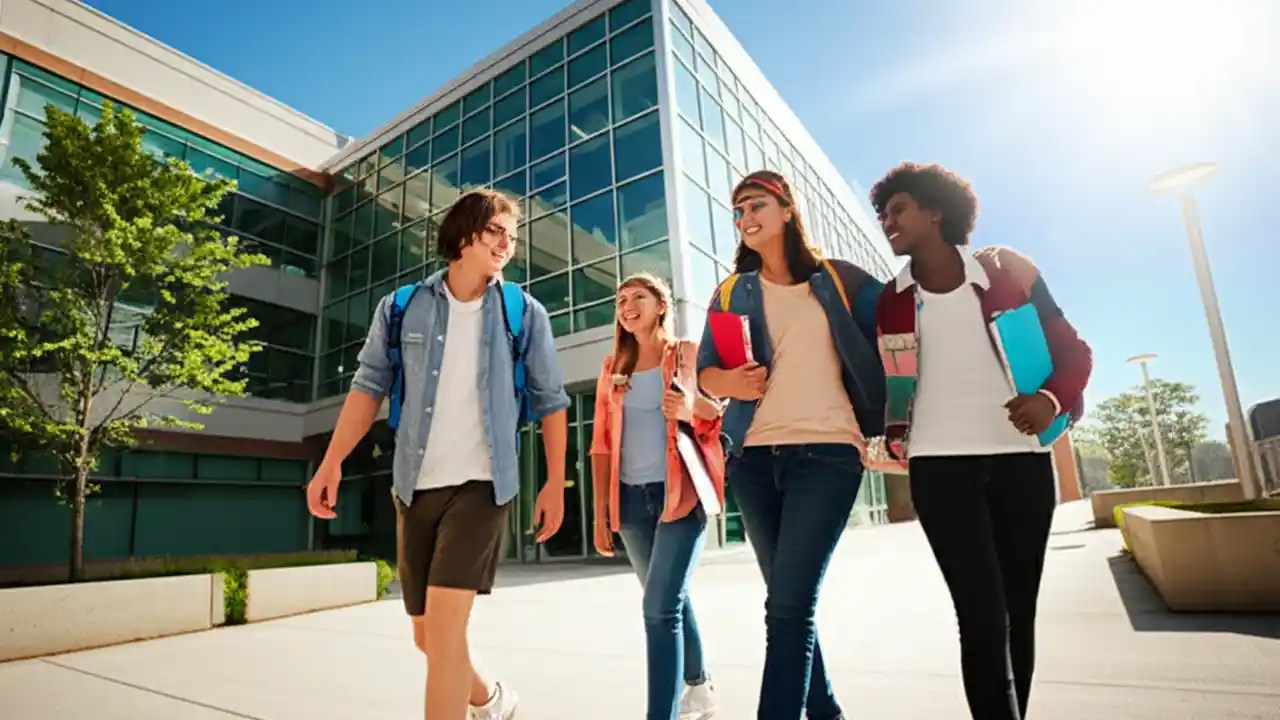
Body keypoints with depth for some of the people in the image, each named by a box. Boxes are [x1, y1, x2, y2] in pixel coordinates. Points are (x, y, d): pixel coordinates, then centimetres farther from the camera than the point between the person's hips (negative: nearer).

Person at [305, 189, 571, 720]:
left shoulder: (525, 314, 0)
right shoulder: (401, 308, 4)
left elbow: (551, 401, 3)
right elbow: (368, 386, 5)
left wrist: (555, 483, -1)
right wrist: (331, 462, -6)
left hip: (481, 485, -3)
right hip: (415, 487, 3)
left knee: (444, 627, -15)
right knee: (427, 636, 14)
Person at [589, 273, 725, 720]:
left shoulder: (690, 355, 2)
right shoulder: (613, 368, 12)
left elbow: (724, 417, 3)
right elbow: (602, 444, 10)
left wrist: (694, 408, -20)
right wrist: (600, 512, 6)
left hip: (680, 493, -4)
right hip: (631, 498, 5)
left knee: (660, 607, -14)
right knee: (670, 600, 18)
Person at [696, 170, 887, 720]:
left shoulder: (837, 280, 6)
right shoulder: (730, 293, 11)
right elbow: (705, 371, 6)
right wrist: (731, 383, -16)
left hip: (827, 453, -3)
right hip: (753, 458, 4)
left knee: (788, 605, -13)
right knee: (790, 602, 13)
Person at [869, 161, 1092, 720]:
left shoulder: (1007, 270, 3)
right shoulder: (889, 301, 5)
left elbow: (1072, 349, 6)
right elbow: (882, 380, 14)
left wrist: (1053, 398, -12)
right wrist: (894, 438, -1)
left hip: (1021, 460, 1)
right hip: (940, 467, -1)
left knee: (1020, 610, 9)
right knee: (982, 615, -9)